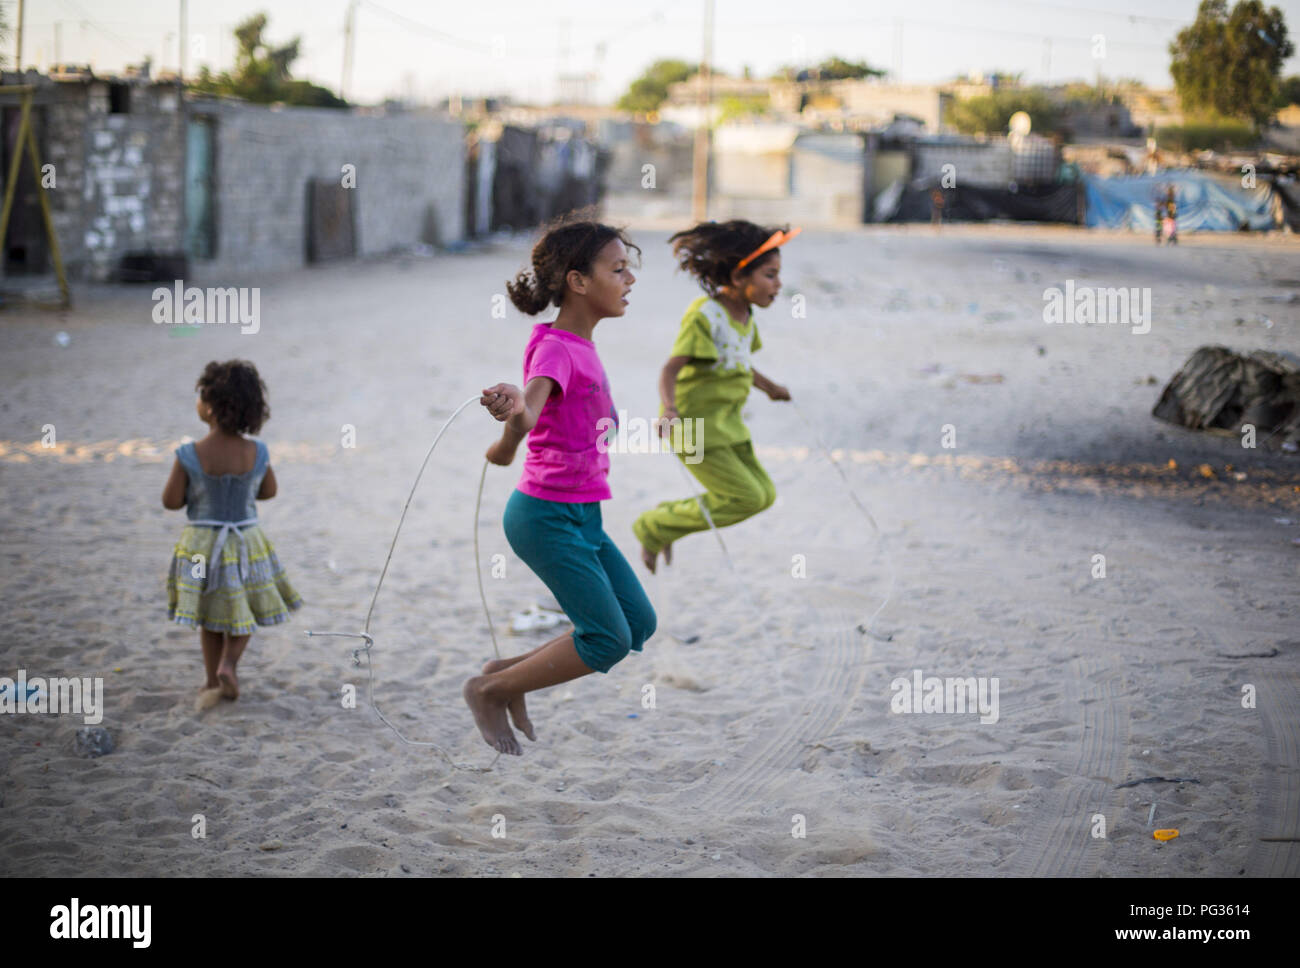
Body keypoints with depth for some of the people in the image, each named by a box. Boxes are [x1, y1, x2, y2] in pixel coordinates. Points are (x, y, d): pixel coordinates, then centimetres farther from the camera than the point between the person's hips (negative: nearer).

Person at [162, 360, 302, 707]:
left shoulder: (189, 456, -22)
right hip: (245, 541, 1)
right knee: (240, 610, 22)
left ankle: (214, 682, 26)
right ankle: (227, 665, 2)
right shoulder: (257, 454, -15)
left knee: (210, 617, 19)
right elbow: (269, 491, 1)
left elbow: (171, 501, -13)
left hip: (201, 543, -1)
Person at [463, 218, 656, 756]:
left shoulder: (580, 347, 10)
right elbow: (531, 403, -40)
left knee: (639, 624, 9)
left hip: (580, 515, 9)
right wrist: (514, 418, -60)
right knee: (608, 639, -10)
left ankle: (510, 674, 18)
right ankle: (490, 690, 6)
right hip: (547, 515, -9)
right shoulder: (554, 347, -18)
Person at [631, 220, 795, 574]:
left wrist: (769, 388, 40)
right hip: (695, 424, -9)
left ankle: (669, 515, 22)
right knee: (746, 498, -10)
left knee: (763, 494, 8)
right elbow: (671, 369, -27)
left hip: (726, 422, 9)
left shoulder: (744, 315, 7)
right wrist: (670, 409, -44)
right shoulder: (705, 315, -20)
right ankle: (655, 527, 6)